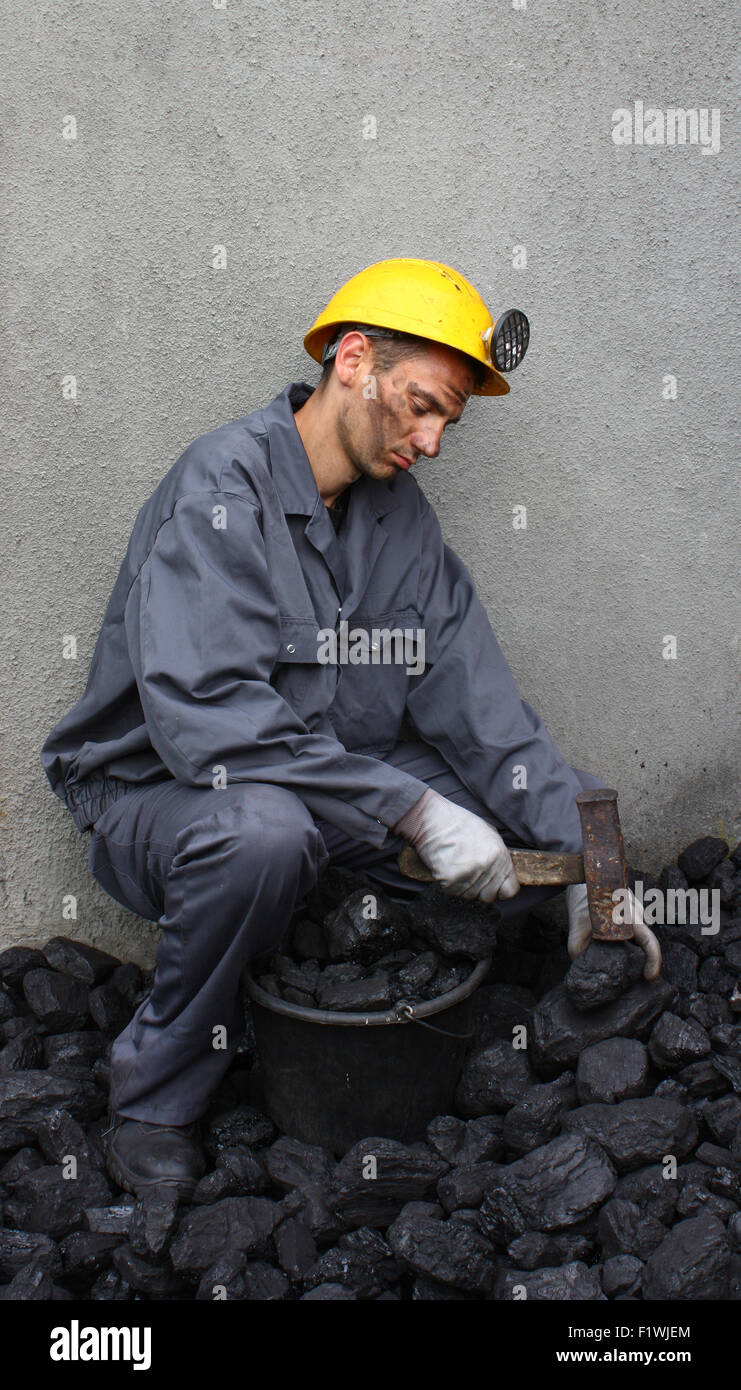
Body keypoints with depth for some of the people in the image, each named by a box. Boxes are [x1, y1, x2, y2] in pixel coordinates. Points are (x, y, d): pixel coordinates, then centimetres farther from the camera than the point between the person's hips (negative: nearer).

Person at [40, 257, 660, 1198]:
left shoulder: (400, 513, 2)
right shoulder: (221, 488, -20)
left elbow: (476, 703, -3)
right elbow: (205, 713, -34)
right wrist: (416, 811, -36)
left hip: (339, 781, 6)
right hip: (157, 795, -6)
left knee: (539, 815, -8)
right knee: (262, 829, -40)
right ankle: (158, 1092, -14)